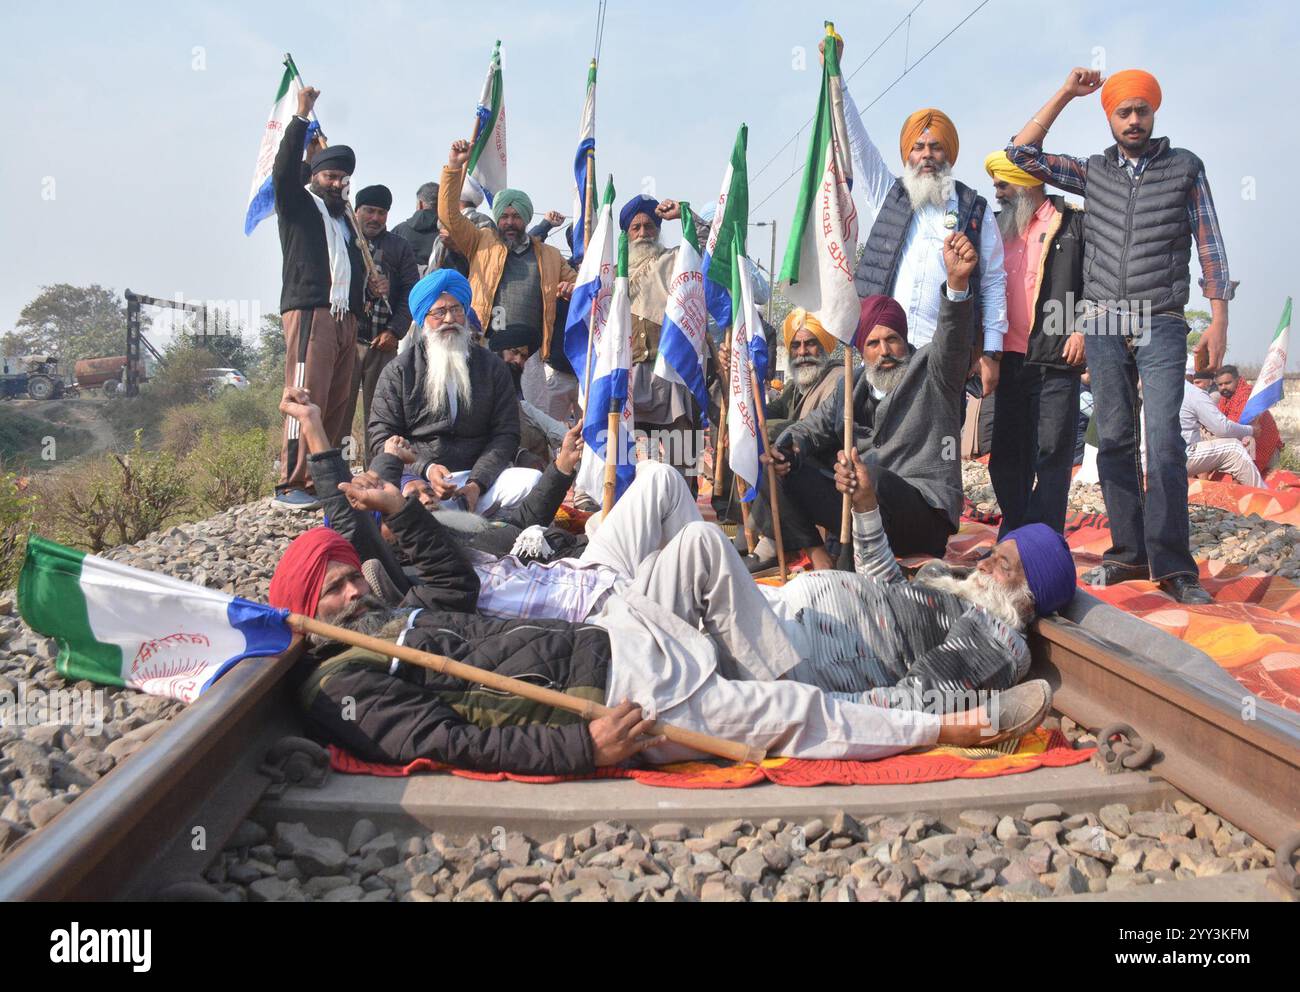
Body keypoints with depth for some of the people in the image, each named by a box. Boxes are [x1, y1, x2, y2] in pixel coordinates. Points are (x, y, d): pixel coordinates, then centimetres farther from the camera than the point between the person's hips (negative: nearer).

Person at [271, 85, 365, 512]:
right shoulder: (298, 204, 10)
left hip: (345, 317, 7)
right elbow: (283, 169, -8)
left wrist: (361, 303, 12)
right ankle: (290, 486, -15)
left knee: (338, 404, 1)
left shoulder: (343, 218, 29)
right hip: (309, 312, -7)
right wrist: (302, 116, -10)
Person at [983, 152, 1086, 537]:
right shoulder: (998, 227, 18)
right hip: (1007, 358, 5)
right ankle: (1013, 537, 17)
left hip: (1056, 358, -5)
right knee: (1007, 454, 7)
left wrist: (1083, 329, -9)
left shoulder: (1074, 223, 4)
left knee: (1052, 452, -5)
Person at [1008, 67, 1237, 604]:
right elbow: (1021, 153, 8)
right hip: (1103, 324, 2)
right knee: (1114, 440, 2)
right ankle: (1128, 552, 8)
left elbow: (1210, 245, 6)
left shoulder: (1185, 167, 8)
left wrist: (1219, 320, -2)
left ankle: (1172, 564, -11)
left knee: (1164, 441, -12)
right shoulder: (1092, 172, 13)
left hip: (1161, 325, -2)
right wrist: (1065, 94, 6)